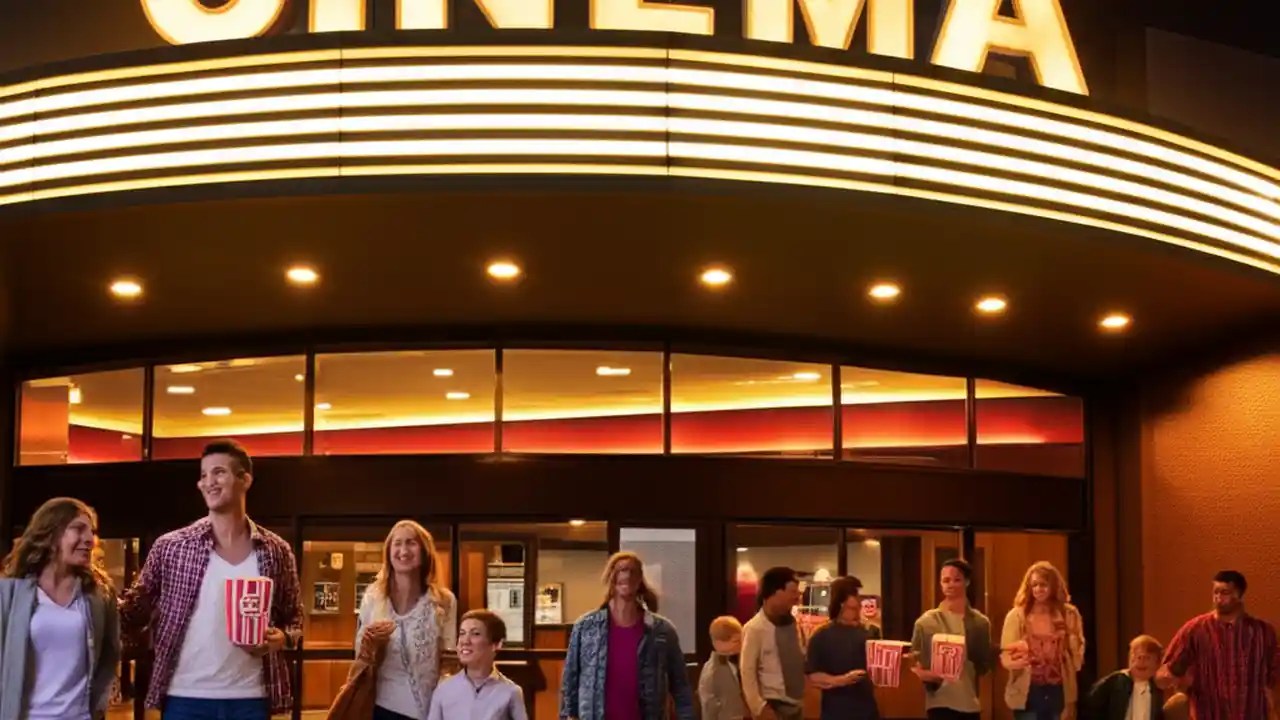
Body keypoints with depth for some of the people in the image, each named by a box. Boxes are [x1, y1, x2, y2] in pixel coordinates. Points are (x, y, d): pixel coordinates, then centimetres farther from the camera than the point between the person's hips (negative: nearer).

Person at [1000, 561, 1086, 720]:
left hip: (1058, 692, 2)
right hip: (1027, 693, -2)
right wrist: (1014, 661, -27)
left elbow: (1077, 657, 5)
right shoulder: (1016, 616, -3)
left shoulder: (1069, 614, 2)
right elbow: (1005, 657, -6)